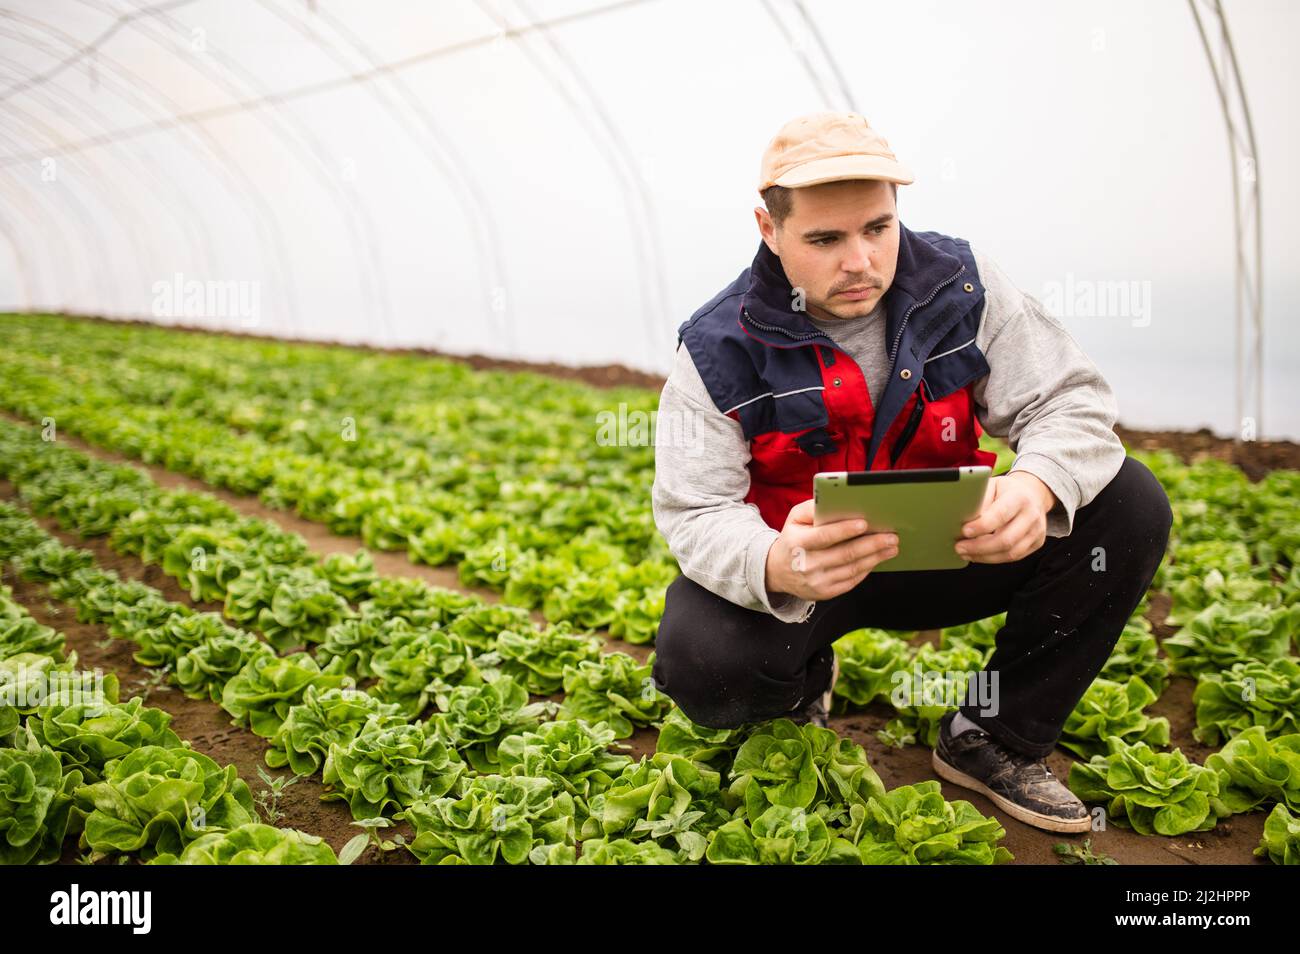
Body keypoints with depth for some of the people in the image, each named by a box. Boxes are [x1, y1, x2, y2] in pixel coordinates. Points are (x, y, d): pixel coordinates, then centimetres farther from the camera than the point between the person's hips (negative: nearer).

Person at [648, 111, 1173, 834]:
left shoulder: (961, 285, -10)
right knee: (701, 660, -34)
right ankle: (805, 677, 9)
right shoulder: (721, 349, -16)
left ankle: (995, 739, -3)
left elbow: (1069, 401, -11)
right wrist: (777, 565, -45)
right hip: (793, 569, -2)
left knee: (1129, 503, -17)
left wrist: (1037, 487, -36)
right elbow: (697, 516, -19)